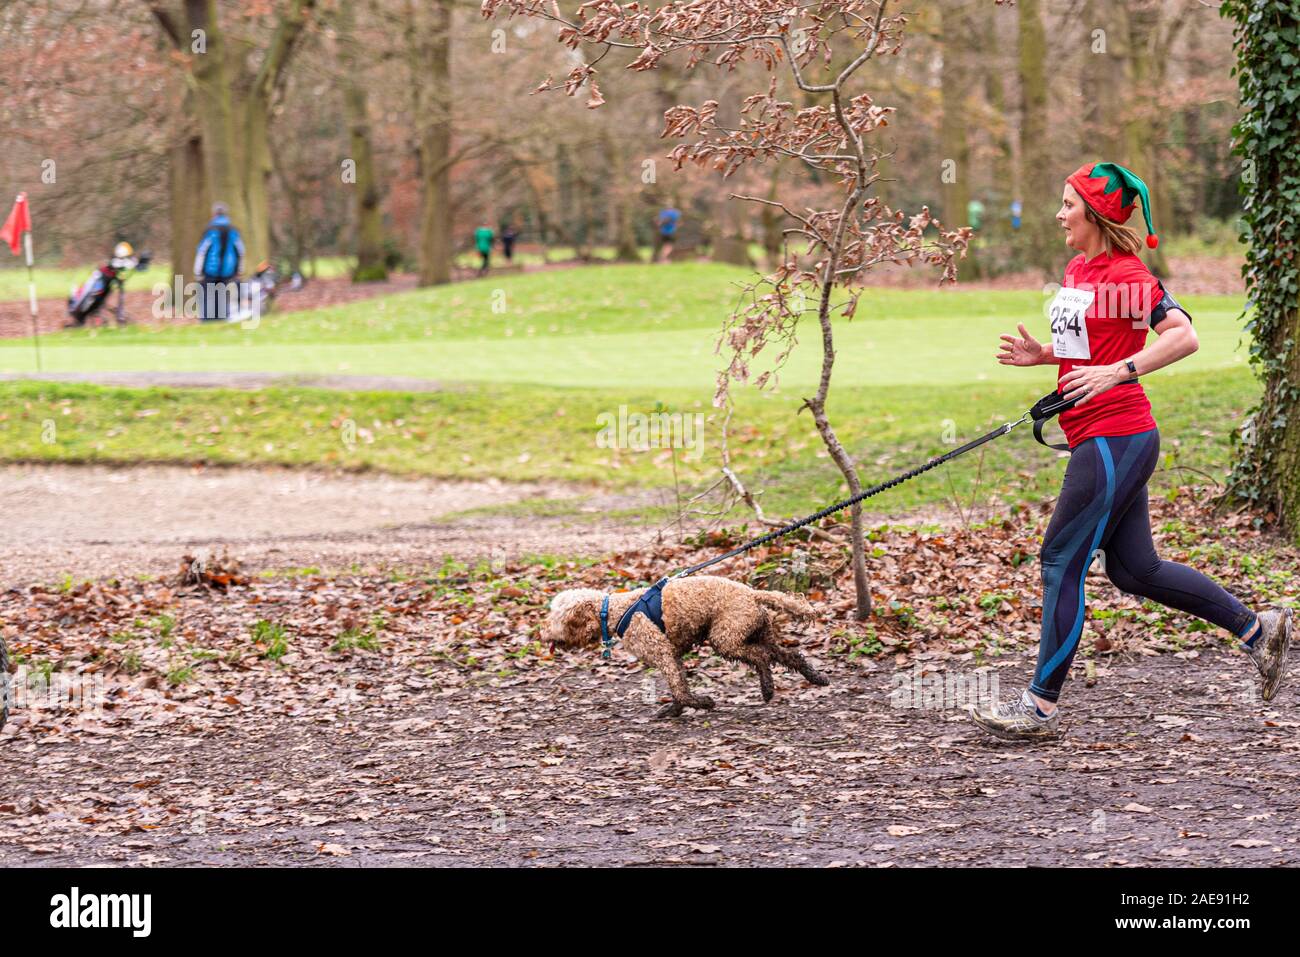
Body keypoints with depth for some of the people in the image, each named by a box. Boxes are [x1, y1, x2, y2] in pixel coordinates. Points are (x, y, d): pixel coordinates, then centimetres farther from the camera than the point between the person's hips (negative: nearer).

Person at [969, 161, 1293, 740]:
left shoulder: (1126, 275, -13)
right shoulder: (1078, 269, 14)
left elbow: (1183, 336, -22)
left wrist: (1117, 371, -30)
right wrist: (1043, 354, 9)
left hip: (1114, 440, -10)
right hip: (1102, 439, 10)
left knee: (1062, 562, -5)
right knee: (1135, 569, 13)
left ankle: (1041, 704, 1)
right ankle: (1256, 628, 23)